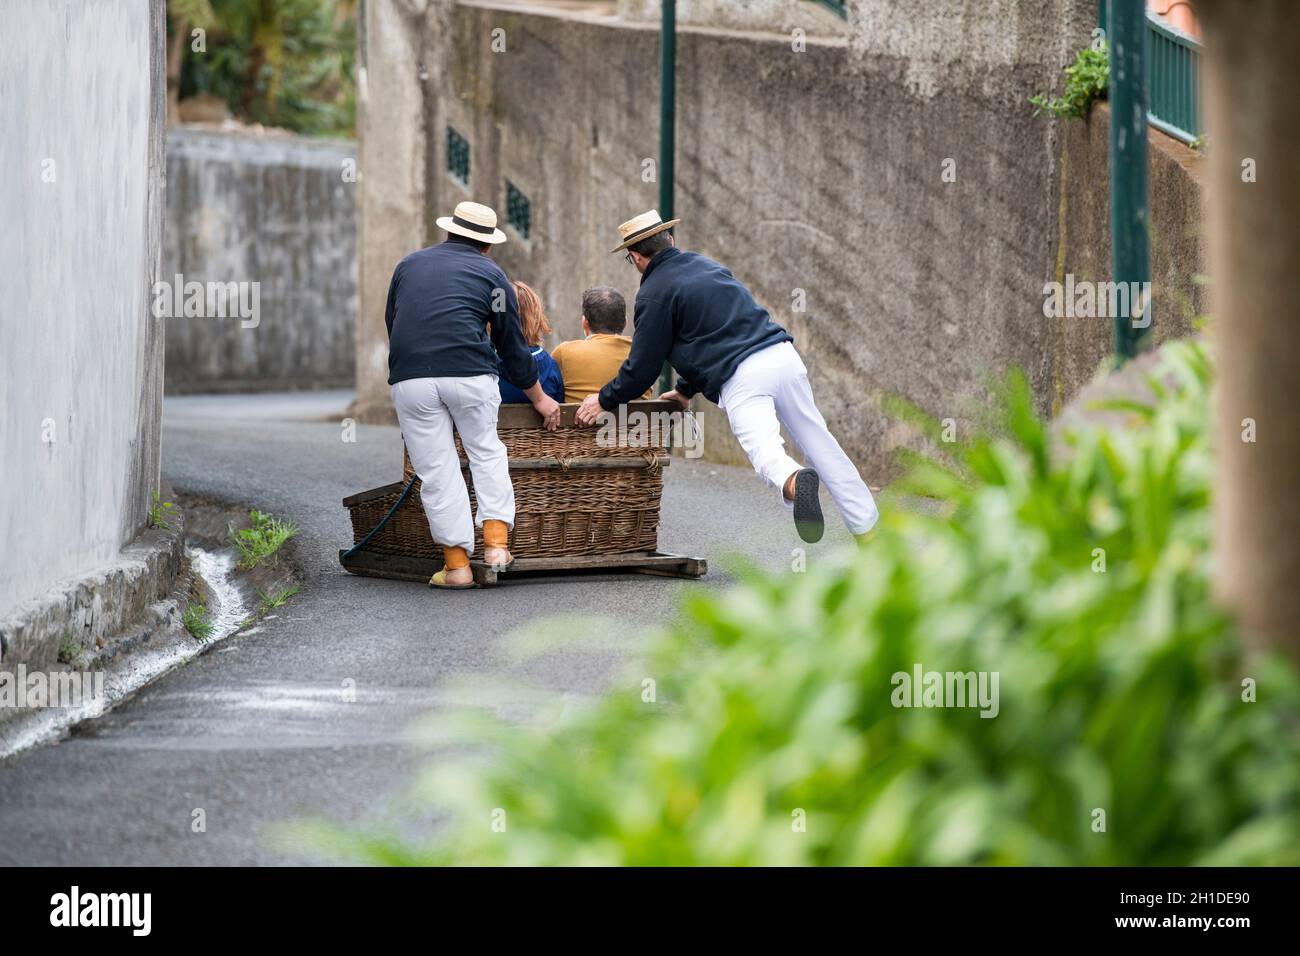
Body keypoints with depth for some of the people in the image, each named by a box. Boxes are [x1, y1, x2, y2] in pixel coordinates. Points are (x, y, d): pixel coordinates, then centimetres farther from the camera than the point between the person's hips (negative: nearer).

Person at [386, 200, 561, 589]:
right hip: (470, 374, -1)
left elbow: (391, 324, 28)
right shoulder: (491, 274, 15)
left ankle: (457, 564, 3)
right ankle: (496, 541, 7)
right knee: (487, 453, 19)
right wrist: (540, 398, 28)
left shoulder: (409, 264, 22)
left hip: (409, 378, 1)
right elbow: (512, 344, 17)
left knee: (438, 471, 4)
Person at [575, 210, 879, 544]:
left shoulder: (654, 293, 2)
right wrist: (686, 390, 43)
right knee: (820, 444, 10)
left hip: (741, 378, -7)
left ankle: (792, 480, -55)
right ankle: (867, 526, 11)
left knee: (765, 451, -21)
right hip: (782, 353, 7)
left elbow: (643, 365, 3)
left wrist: (605, 400, 18)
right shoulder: (705, 264, 25)